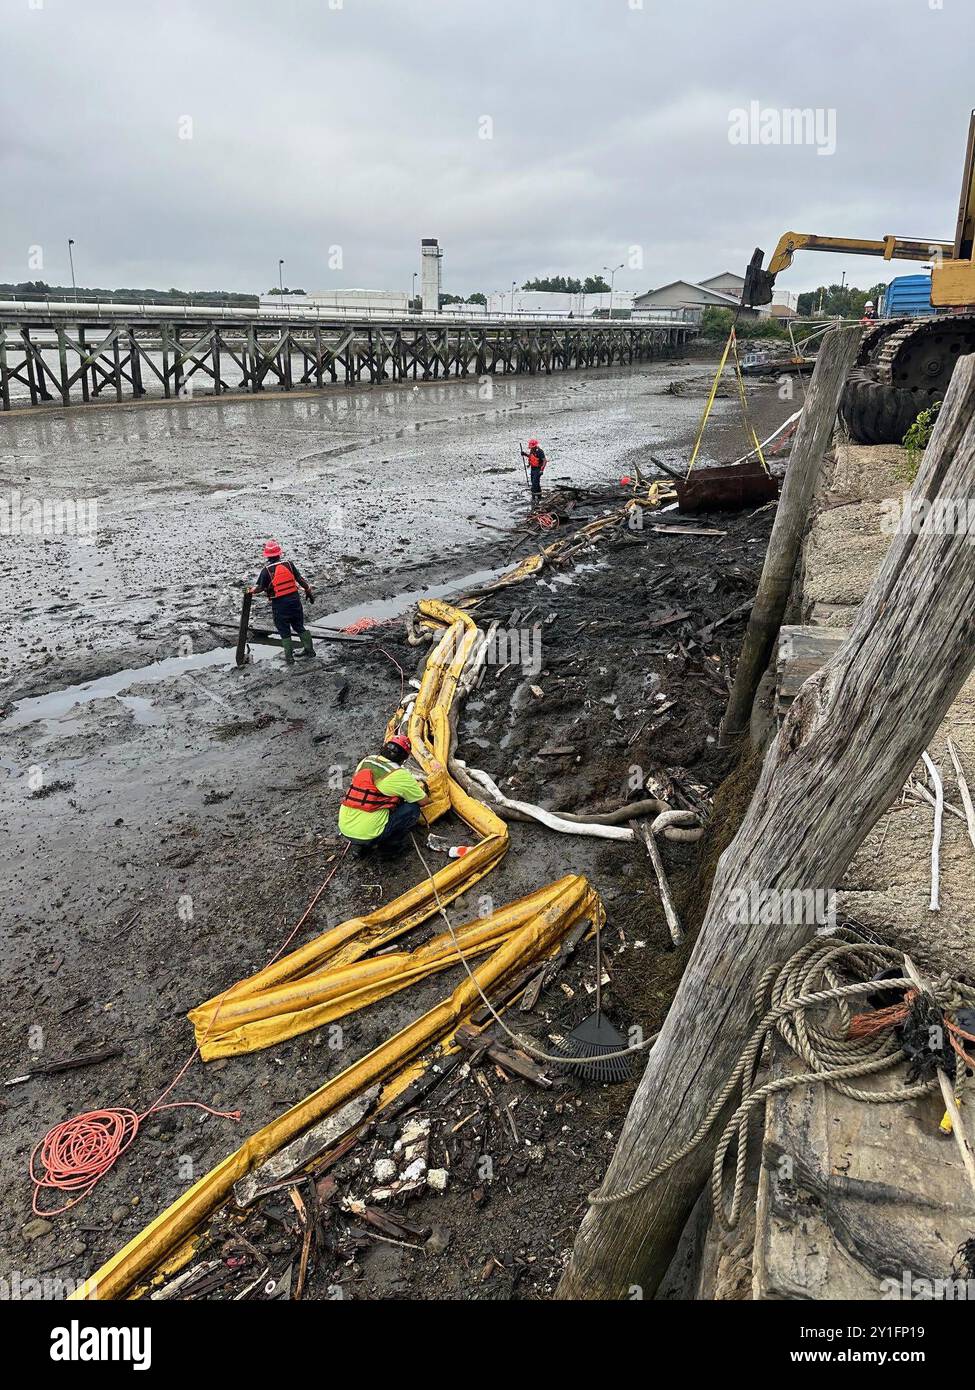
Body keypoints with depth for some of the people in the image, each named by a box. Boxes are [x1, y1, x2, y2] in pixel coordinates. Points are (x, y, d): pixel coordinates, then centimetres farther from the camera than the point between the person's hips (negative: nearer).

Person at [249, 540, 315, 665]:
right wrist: (308, 591, 14)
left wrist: (251, 591, 11)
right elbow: (300, 580, 2)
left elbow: (260, 588, -9)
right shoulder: (289, 564, -2)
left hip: (279, 604, -3)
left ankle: (289, 657, 12)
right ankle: (309, 649, 24)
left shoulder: (266, 570, -11)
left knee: (285, 632, 8)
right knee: (299, 627, 18)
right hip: (294, 600, 3)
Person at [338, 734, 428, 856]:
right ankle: (389, 846, 9)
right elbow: (423, 800, 3)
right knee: (413, 808, 4)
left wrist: (410, 782, 32)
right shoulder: (399, 774, -11)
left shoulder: (365, 761, 7)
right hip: (367, 835, -6)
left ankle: (362, 846, 20)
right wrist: (419, 787, 26)